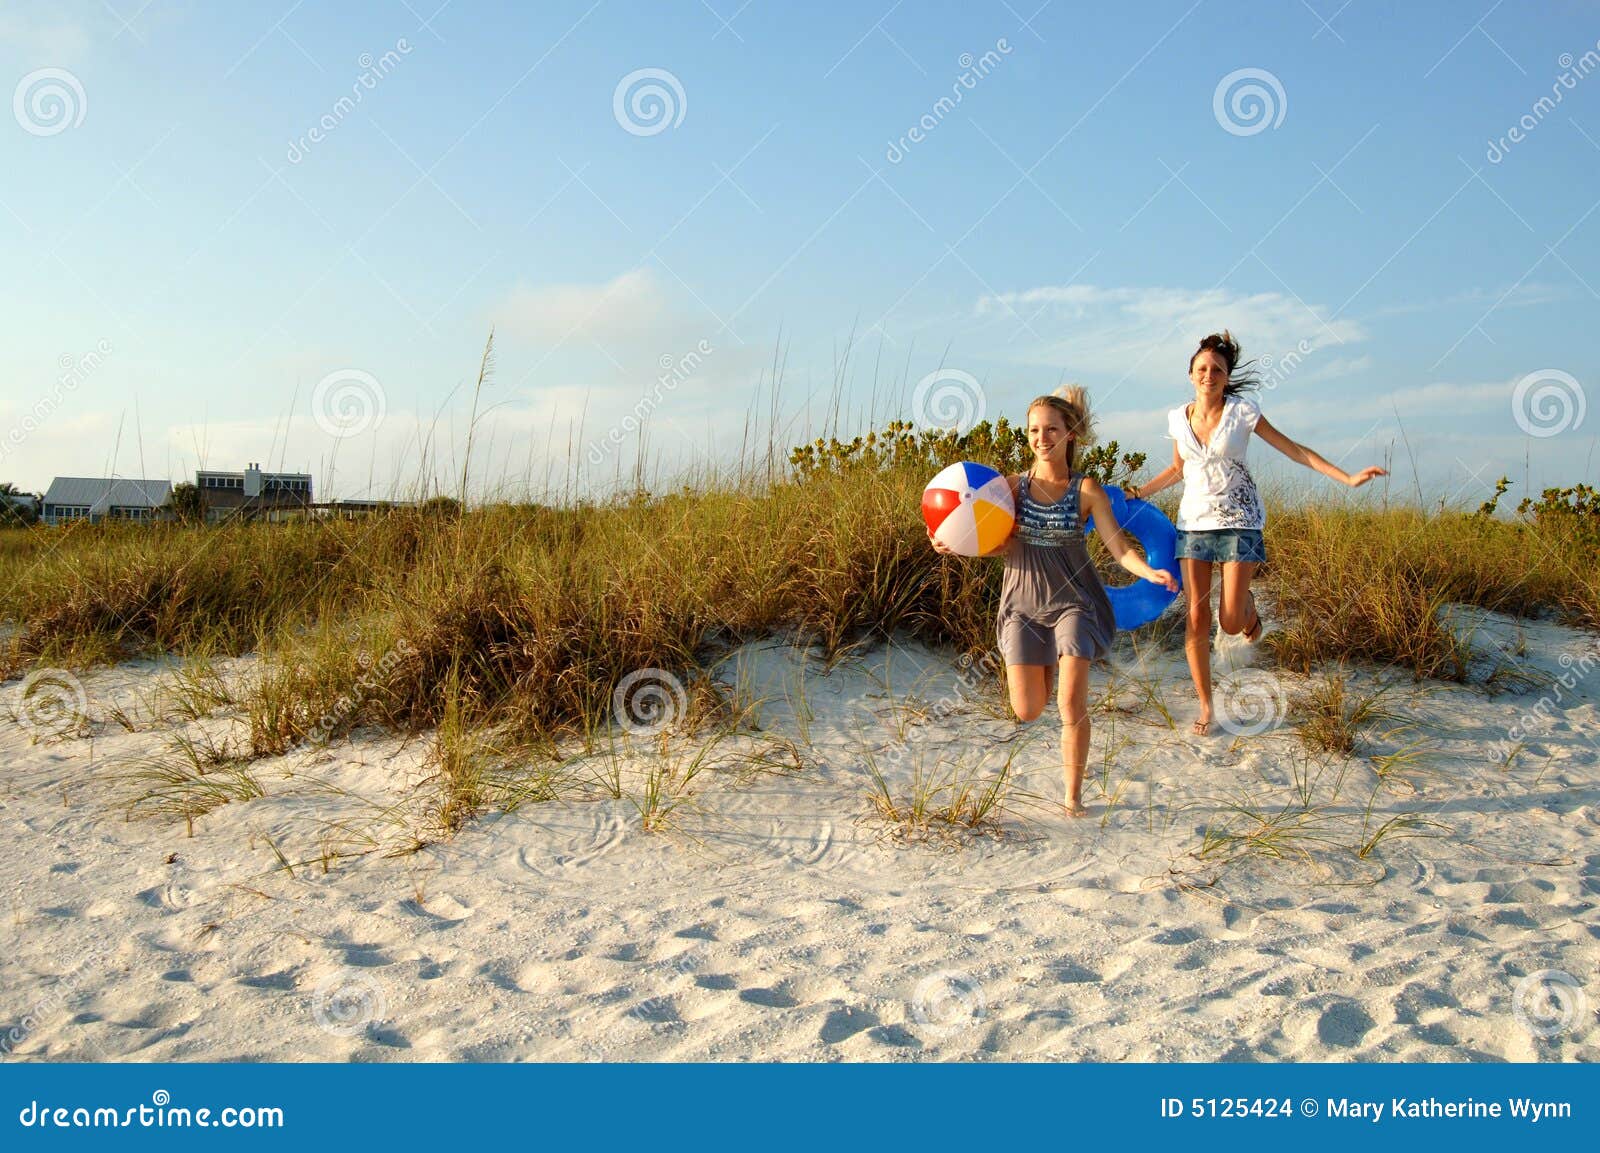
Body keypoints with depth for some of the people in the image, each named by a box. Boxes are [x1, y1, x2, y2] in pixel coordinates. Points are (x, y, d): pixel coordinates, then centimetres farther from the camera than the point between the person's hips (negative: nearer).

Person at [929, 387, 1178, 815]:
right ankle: (1042, 666, 42)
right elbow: (1003, 544, -5)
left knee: (1072, 704, -11)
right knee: (1028, 712, 5)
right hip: (1023, 603, 2)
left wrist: (1150, 572, -27)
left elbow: (1118, 546, -8)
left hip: (1073, 601, -2)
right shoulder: (1013, 485, 1)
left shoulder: (1087, 489, -4)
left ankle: (1074, 795, 7)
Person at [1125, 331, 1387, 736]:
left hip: (1239, 520, -3)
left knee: (1231, 623, -8)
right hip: (1194, 521, 3)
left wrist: (1348, 478, -6)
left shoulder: (1242, 411, -6)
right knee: (1196, 618, -3)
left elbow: (1294, 450, -2)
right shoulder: (1178, 418, 4)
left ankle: (1249, 606, 32)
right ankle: (1205, 706, 10)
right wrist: (1139, 492, 13)